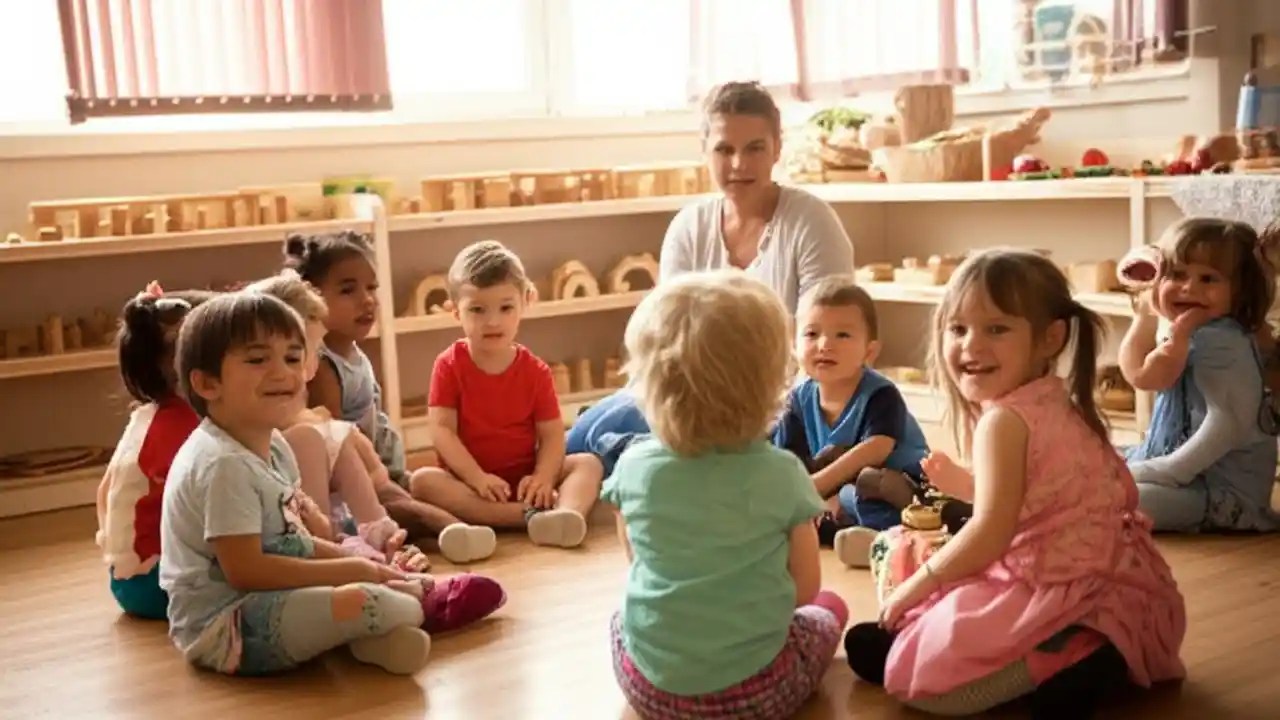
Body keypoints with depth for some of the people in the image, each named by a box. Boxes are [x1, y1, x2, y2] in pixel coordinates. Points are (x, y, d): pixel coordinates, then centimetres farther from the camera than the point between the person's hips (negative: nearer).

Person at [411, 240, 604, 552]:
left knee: (588, 464, -17)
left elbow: (552, 434, -4)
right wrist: (477, 478, -24)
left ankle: (566, 512, -52)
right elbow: (441, 429, -11)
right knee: (423, 480, -30)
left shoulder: (535, 371, 1)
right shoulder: (449, 365, -3)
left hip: (525, 478, 2)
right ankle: (535, 513, -41)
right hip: (469, 479, -2)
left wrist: (543, 479, -24)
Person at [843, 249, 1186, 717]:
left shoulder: (1005, 419, -17)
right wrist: (964, 482, 22)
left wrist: (919, 583, -9)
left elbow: (992, 532, -20)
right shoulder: (1056, 405, 11)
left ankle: (1063, 661, -12)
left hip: (1057, 592, -10)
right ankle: (1086, 654, 10)